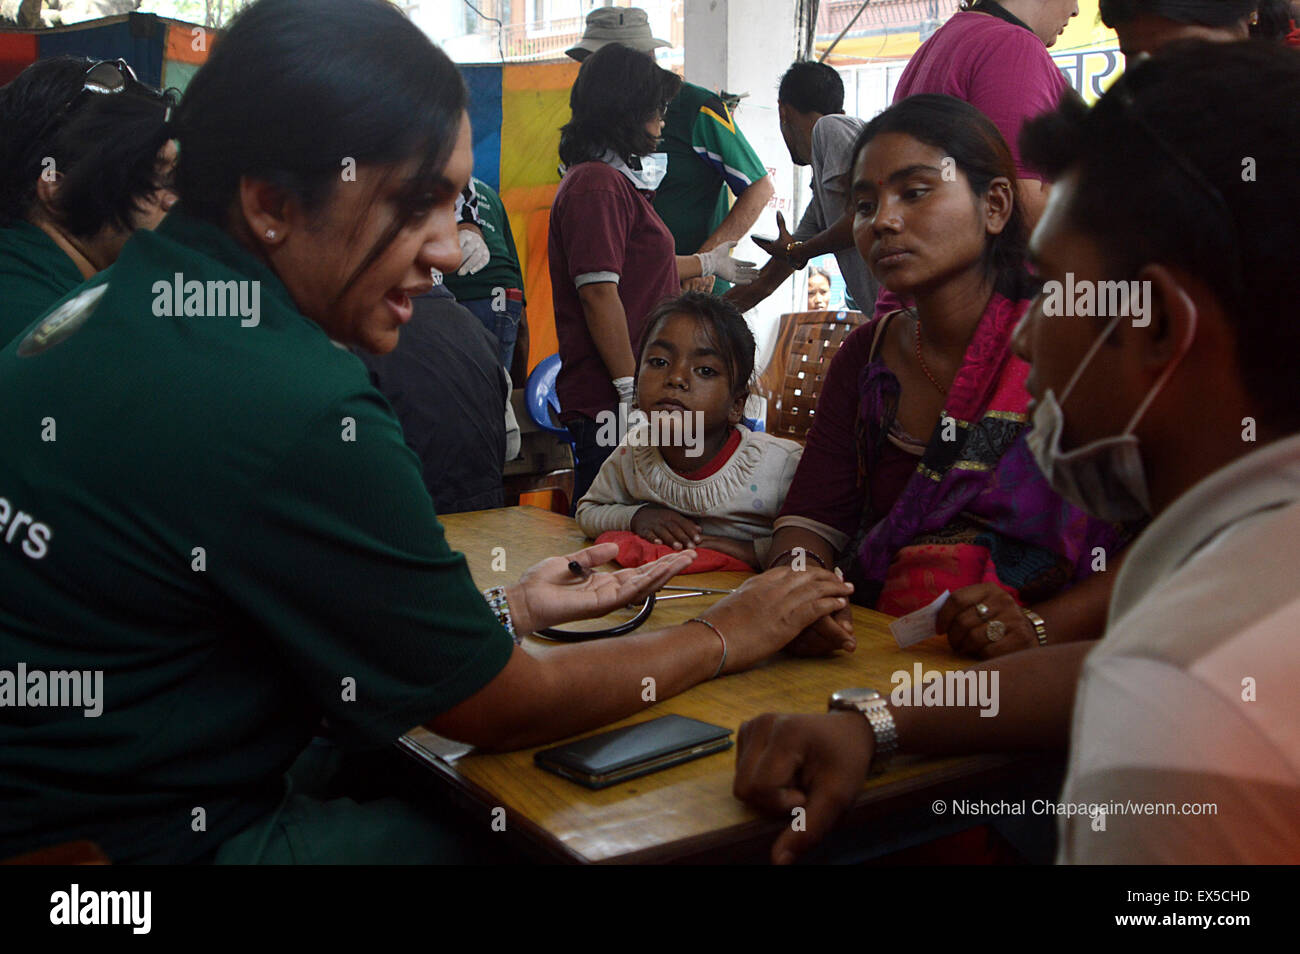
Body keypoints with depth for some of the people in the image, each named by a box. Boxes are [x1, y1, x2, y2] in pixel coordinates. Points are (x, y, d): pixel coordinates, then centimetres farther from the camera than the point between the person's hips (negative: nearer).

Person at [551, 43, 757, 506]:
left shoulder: (613, 181, 20)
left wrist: (709, 263, 45)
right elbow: (599, 292, -20)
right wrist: (631, 390, -21)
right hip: (608, 401, -10)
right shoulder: (597, 184, -13)